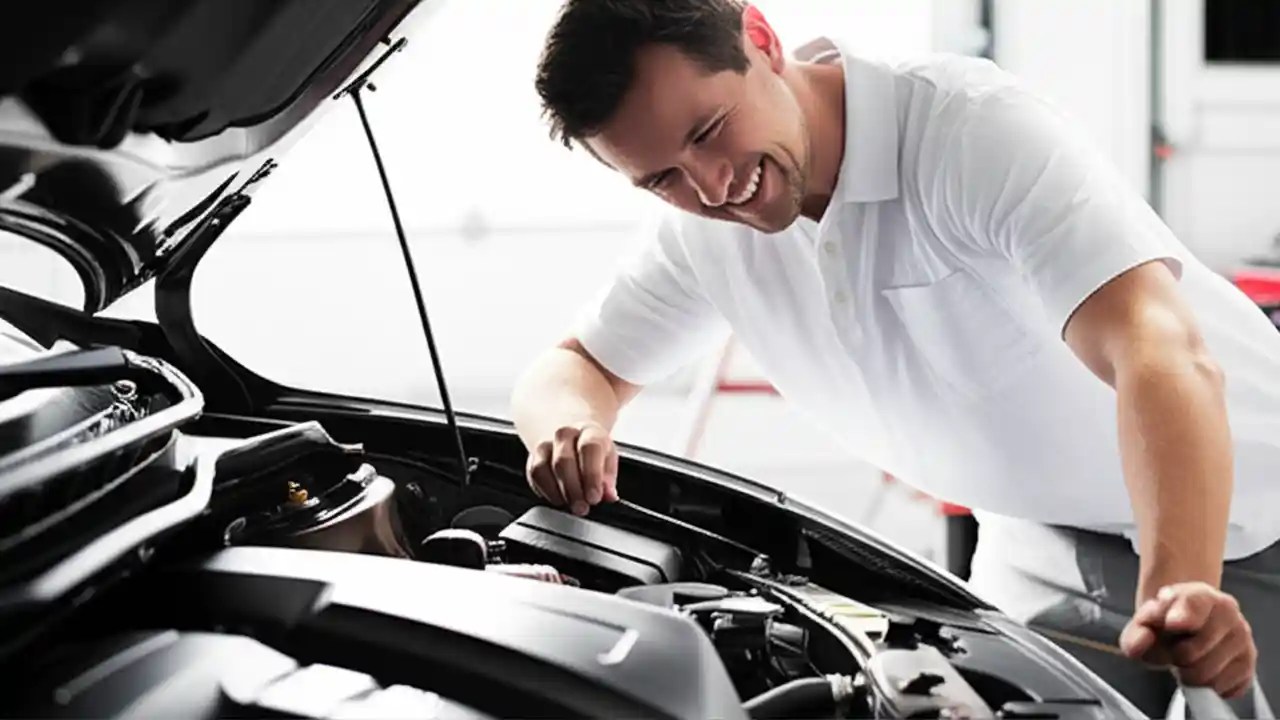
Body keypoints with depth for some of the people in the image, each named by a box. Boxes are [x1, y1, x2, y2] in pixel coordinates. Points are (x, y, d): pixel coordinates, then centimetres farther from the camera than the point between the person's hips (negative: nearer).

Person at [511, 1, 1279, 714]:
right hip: (1046, 541, 5)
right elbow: (577, 365, 4)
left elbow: (1162, 357, -41)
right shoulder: (704, 232, -9)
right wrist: (568, 424, -21)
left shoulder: (972, 126, -30)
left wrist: (1179, 587, -57)